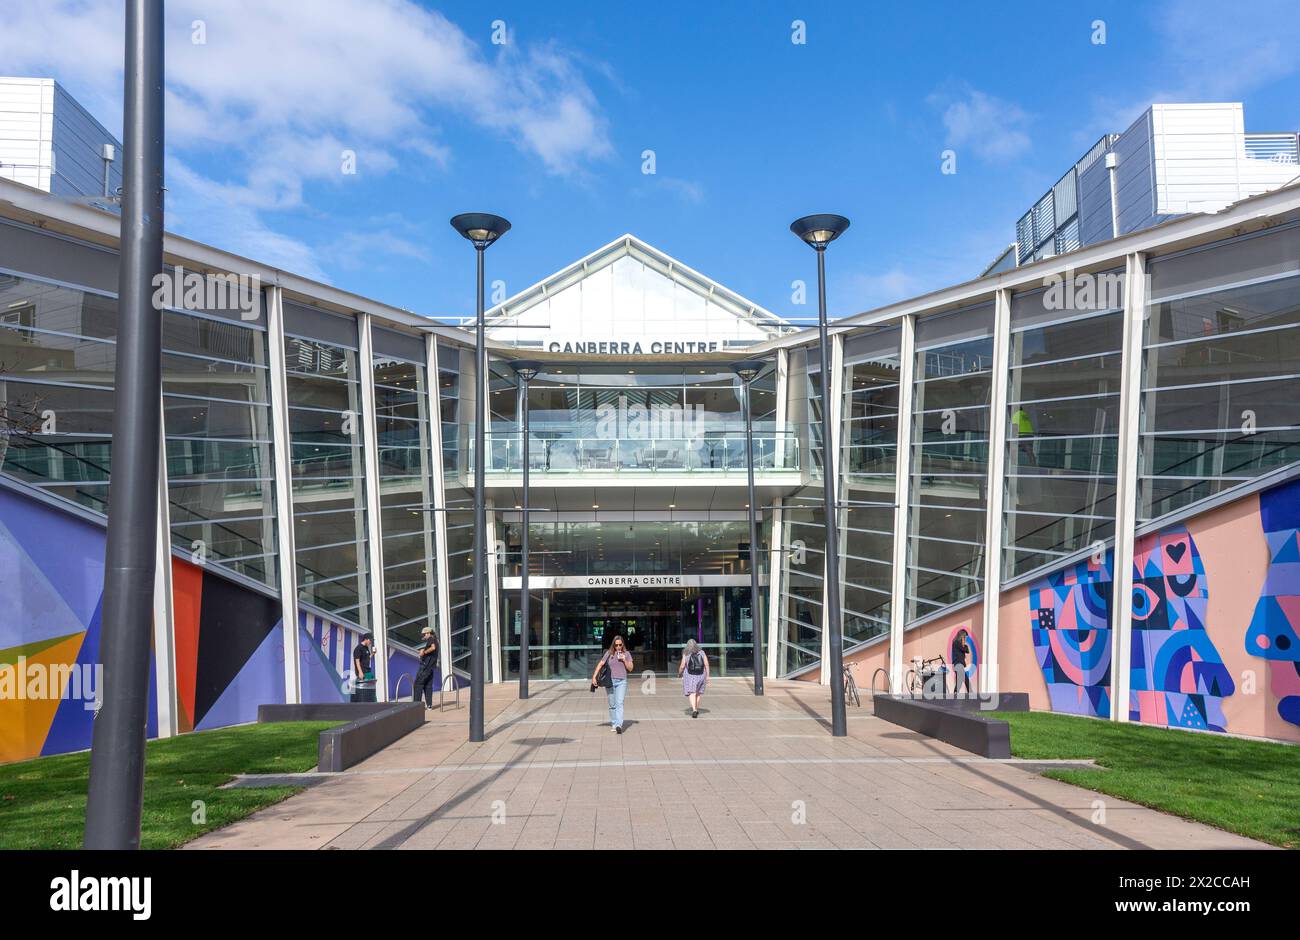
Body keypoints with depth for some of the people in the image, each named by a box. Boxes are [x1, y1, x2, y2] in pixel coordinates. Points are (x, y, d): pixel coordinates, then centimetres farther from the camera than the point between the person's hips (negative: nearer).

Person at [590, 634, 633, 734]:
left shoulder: (626, 654, 6)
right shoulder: (609, 653, 4)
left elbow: (630, 669, 5)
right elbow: (600, 664, 4)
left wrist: (624, 660, -11)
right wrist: (594, 677, -3)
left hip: (621, 681, -1)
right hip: (610, 681, 1)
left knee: (619, 703, -15)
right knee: (612, 705, 8)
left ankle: (619, 725, -24)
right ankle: (613, 724, 22)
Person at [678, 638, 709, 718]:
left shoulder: (686, 654, -7)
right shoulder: (702, 652, 0)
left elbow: (682, 666, -7)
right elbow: (706, 664, -5)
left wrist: (679, 674, 12)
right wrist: (707, 676, -1)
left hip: (690, 676, -3)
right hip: (700, 675, 3)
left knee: (692, 694, -5)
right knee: (698, 693, 20)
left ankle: (694, 710, -24)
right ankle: (696, 709, 30)